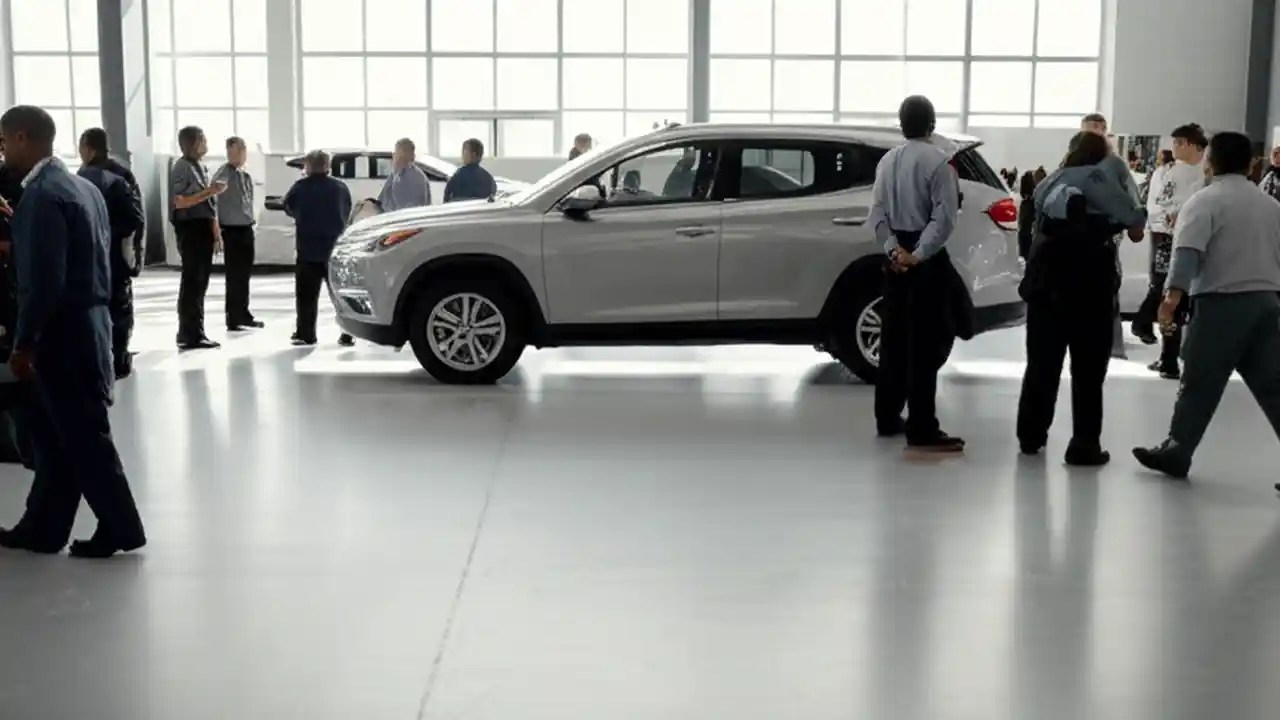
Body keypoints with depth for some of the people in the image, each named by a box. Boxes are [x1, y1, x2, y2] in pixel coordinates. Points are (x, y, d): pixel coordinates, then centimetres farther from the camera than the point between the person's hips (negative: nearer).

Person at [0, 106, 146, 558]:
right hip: (88, 321, 9)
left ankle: (121, 529, 10)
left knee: (84, 436, 1)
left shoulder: (42, 196, -18)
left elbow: (44, 281, -22)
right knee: (56, 433, 15)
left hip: (63, 332, -9)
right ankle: (42, 528, 24)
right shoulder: (84, 187, 11)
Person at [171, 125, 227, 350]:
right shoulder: (182, 166, -9)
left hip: (204, 227, 9)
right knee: (191, 281, -6)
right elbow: (180, 202, -17)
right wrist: (210, 191, -19)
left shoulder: (201, 166, 17)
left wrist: (216, 232, 16)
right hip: (190, 228, -9)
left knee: (201, 281, 10)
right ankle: (189, 335, -2)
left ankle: (197, 333, 16)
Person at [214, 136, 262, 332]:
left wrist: (251, 222, 13)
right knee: (234, 276, -4)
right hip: (231, 230, -7)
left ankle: (243, 314, 24)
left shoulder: (246, 175, 11)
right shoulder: (223, 175, -13)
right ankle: (233, 319, 2)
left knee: (245, 274, 14)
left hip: (246, 229, 7)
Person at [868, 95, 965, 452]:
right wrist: (919, 254, -16)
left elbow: (878, 212, 2)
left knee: (894, 336, 15)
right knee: (924, 341, -6)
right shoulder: (938, 160, -11)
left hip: (897, 254, 7)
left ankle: (888, 418, 21)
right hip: (926, 257, -6)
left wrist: (894, 249, -6)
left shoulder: (887, 160, 7)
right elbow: (944, 217, -19)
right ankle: (922, 429, -6)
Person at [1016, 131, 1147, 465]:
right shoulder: (1093, 177, -4)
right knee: (1088, 368, 3)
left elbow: (1043, 221, 5)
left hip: (1046, 277, 6)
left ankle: (1031, 435, 22)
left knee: (1042, 362, 15)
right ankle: (1084, 445, 5)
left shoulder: (1050, 182, 14)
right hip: (1086, 281, -6)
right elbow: (1133, 217, -10)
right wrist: (1136, 222, 13)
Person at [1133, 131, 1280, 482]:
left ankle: (1175, 452, 11)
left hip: (1223, 302, -6)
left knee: (1200, 383, 2)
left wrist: (1174, 294, -30)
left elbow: (1188, 249, -20)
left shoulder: (1205, 200, -4)